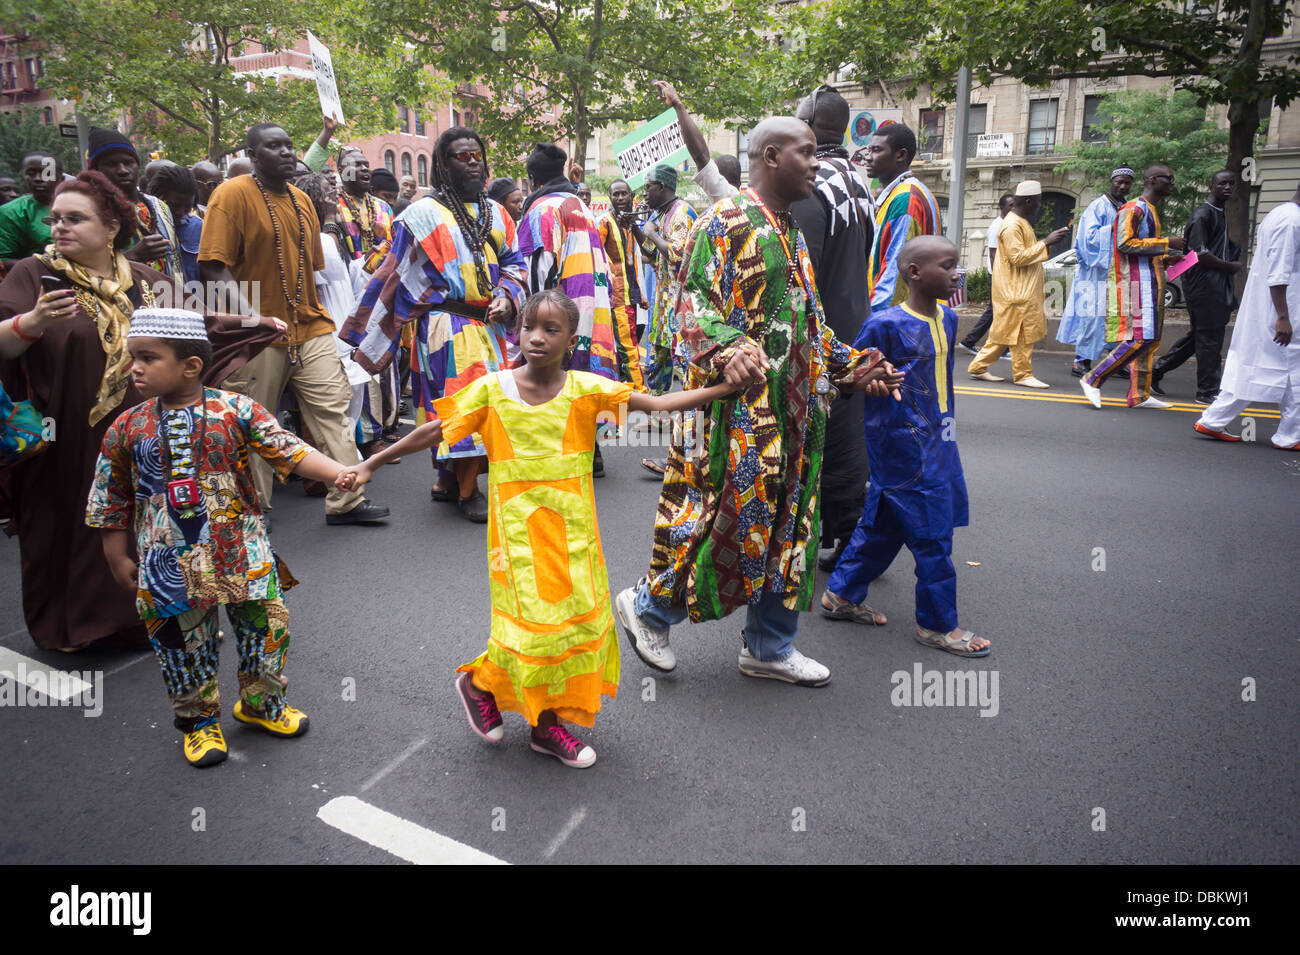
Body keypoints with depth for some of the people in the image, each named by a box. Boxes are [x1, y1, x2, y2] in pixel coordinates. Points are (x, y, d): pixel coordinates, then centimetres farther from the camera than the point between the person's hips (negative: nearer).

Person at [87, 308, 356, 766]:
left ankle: (261, 704, 34)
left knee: (266, 627, 8)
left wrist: (339, 473, -26)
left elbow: (289, 450, -12)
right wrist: (119, 559, 8)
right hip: (170, 564, 1)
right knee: (184, 643, 10)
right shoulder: (128, 428, -2)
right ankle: (199, 720, 33)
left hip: (242, 554, 0)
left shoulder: (235, 410, -8)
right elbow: (111, 503, 7)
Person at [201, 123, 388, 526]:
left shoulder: (301, 200, 14)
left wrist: (315, 312, 15)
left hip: (309, 327, 6)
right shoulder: (233, 194, -7)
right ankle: (256, 509, 20)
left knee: (334, 407, 0)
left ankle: (346, 500, 5)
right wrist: (248, 312, -24)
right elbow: (213, 265, -13)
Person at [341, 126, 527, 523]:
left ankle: (447, 481, 22)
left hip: (489, 325, 6)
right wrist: (366, 334, -2)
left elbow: (514, 263, 17)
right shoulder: (424, 213, -2)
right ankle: (468, 492, 1)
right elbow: (393, 274, -1)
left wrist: (506, 296, -5)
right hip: (446, 326, -6)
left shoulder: (496, 213, 14)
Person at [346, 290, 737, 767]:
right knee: (534, 621, -4)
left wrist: (723, 388, -15)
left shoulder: (585, 389, -3)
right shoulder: (491, 390, -4)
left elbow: (659, 405, -7)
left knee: (577, 616, 7)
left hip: (572, 530, 3)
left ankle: (548, 723, 26)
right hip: (518, 527, -2)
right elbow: (434, 431, 3)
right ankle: (478, 681, 28)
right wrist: (372, 462, 5)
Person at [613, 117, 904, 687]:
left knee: (784, 523, 11)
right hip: (737, 403, -9)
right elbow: (695, 301, -19)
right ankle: (649, 606, 21)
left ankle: (770, 648, 25)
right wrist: (728, 352, -36)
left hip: (790, 409, 9)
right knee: (726, 517, -4)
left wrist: (851, 367, 16)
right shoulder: (727, 222, -8)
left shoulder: (789, 232, 20)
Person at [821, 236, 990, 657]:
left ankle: (842, 594, 28)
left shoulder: (947, 319, 9)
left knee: (885, 523, 15)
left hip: (936, 440, 8)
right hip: (903, 444, -8)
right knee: (931, 531, -1)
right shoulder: (886, 325, -16)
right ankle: (938, 624, 14)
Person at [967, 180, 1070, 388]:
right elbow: (1018, 257, -22)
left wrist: (1051, 239, 20)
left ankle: (979, 367, 14)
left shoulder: (1022, 222, 18)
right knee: (1023, 332, -4)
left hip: (1024, 289, 10)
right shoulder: (1012, 225, -16)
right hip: (1016, 290, -10)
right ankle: (1023, 374, 4)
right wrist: (1045, 242, -20)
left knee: (1004, 331, 11)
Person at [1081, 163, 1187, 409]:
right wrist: (1165, 243, -17)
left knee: (1150, 339, 8)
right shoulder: (1133, 209, -8)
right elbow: (1125, 244, -20)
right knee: (1139, 338, -17)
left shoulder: (1151, 211, 24)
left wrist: (1166, 258, 15)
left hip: (1151, 283, 10)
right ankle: (1093, 380, -10)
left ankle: (1139, 395, 10)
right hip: (1136, 281, -10)